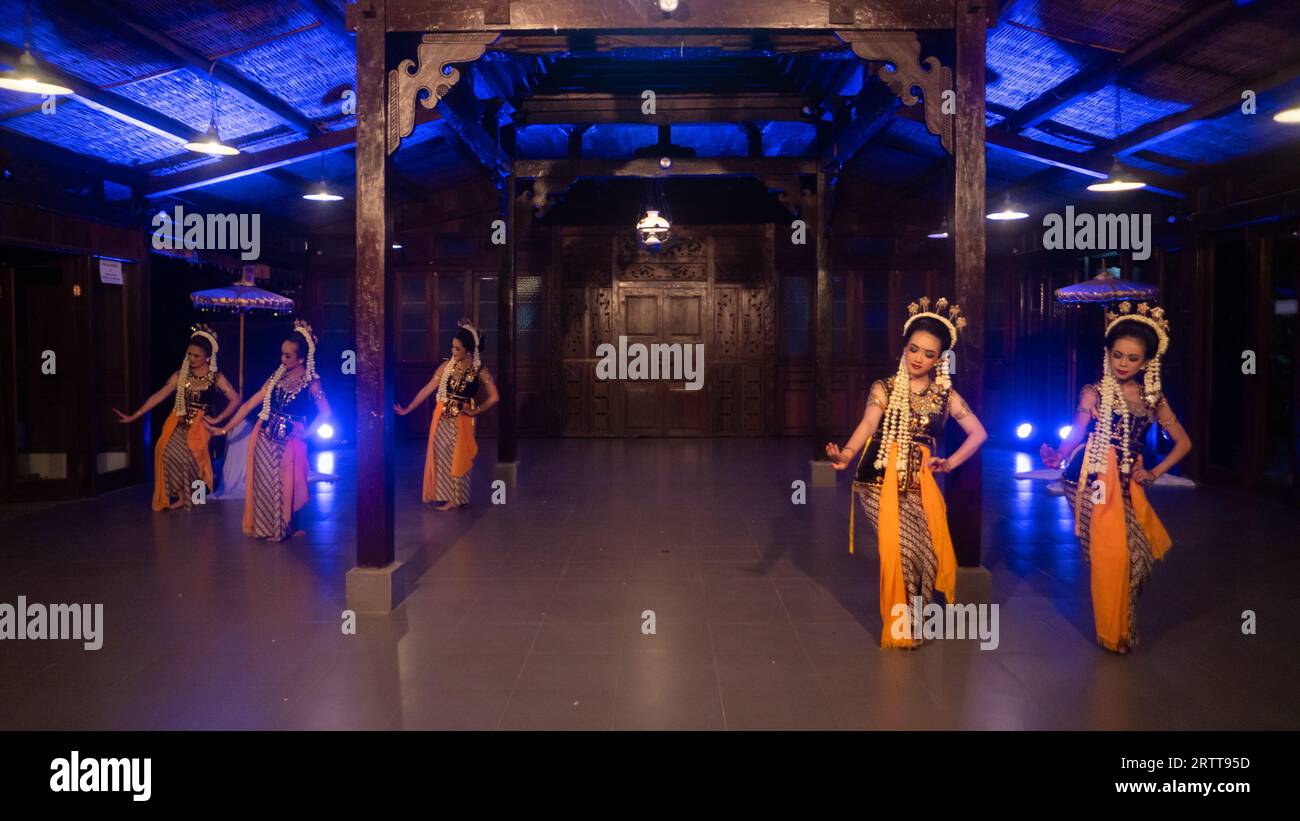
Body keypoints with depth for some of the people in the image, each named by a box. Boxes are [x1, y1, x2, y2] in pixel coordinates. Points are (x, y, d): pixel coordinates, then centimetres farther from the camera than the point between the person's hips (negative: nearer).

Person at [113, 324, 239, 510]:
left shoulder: (217, 378, -2)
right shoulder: (180, 376, 5)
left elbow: (235, 400, -2)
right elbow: (158, 397, 2)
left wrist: (217, 419, -7)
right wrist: (134, 416, -4)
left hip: (200, 428, -3)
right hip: (178, 425, 3)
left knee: (184, 454, -26)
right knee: (168, 451, -22)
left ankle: (183, 495, -4)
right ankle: (178, 494, -3)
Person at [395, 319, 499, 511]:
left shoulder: (479, 371, -7)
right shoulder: (446, 366, -1)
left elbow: (494, 397, -6)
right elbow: (427, 390, 1)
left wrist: (475, 411, -8)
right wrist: (408, 409, -2)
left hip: (461, 420, -3)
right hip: (442, 418, 3)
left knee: (457, 459, 3)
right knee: (440, 456, 5)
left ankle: (456, 498, 14)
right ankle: (445, 496, 17)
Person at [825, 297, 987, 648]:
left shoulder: (946, 395, 7)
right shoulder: (884, 389, 0)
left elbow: (978, 433, 9)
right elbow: (868, 425, -14)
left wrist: (950, 463, -4)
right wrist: (847, 453, -32)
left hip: (920, 484, 3)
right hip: (881, 481, -3)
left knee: (924, 551, -4)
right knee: (905, 549, -13)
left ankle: (907, 625, 21)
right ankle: (900, 629, 7)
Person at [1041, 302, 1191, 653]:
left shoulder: (1153, 398, 10)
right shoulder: (1094, 393, 0)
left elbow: (1183, 443, 17)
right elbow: (1076, 436, -5)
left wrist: (1154, 473, 6)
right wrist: (1057, 457, -25)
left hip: (1128, 485, 4)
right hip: (1097, 484, -4)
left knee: (1134, 553, 1)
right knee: (1109, 555, -6)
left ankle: (1123, 631, 22)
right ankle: (1113, 633, 13)